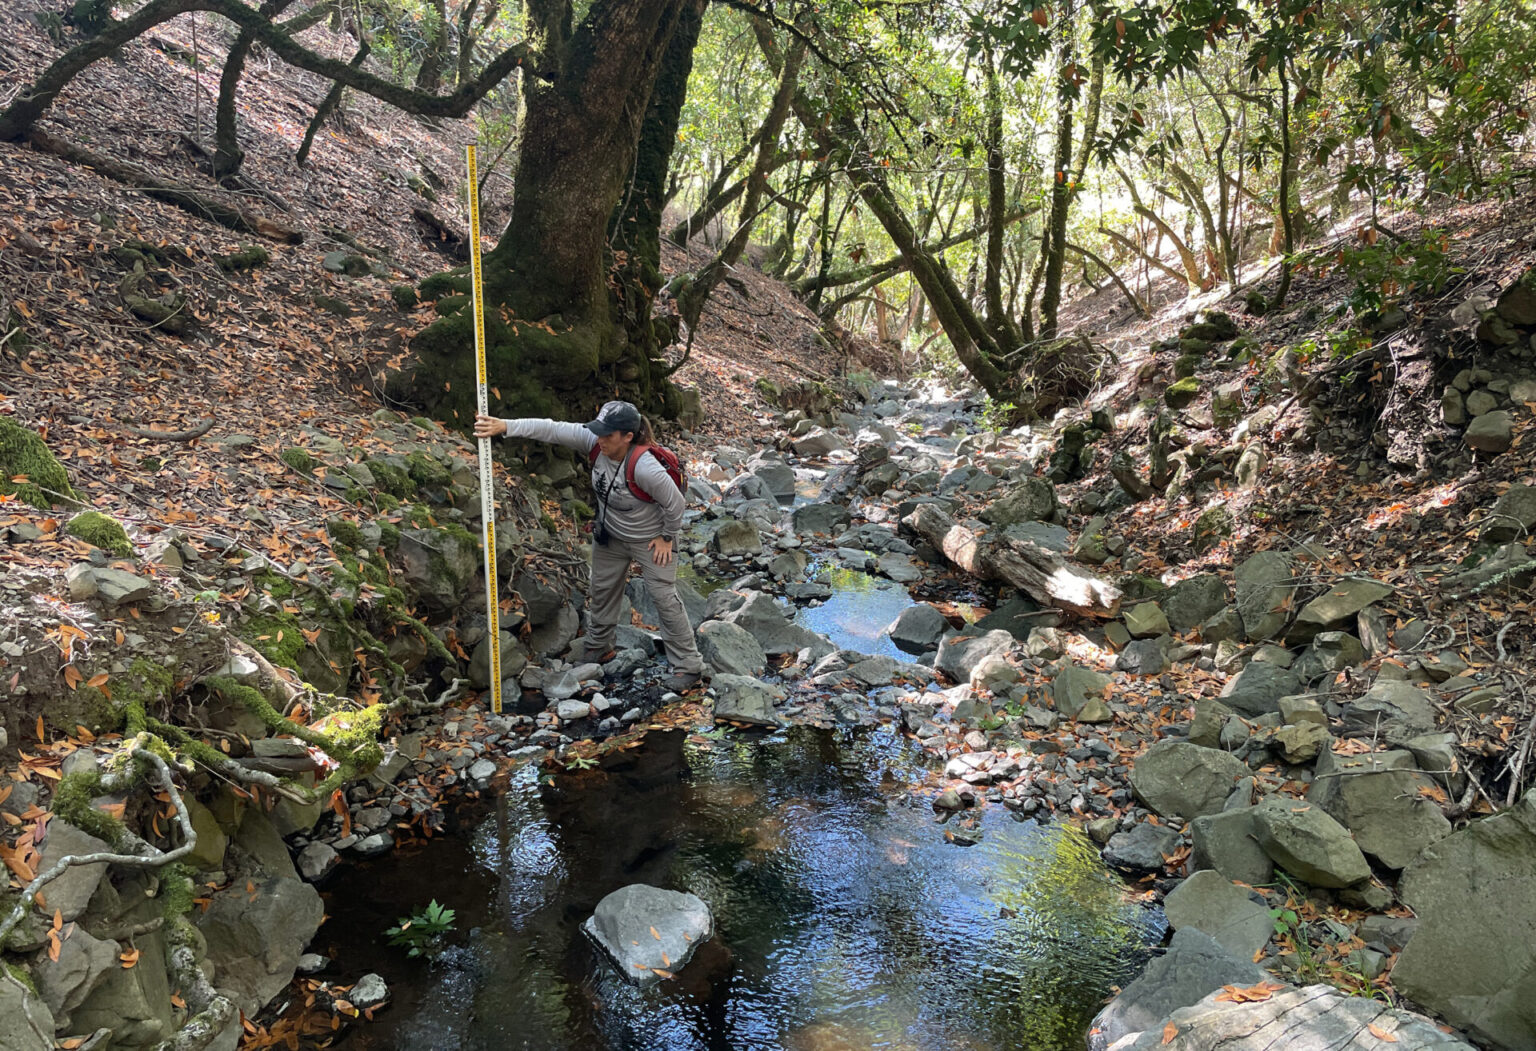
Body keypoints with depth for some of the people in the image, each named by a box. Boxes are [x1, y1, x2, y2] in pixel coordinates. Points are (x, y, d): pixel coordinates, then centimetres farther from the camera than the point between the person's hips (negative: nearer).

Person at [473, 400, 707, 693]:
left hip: (649, 540, -7)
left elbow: (674, 502, -26)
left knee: (664, 598, -1)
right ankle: (598, 644, 47)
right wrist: (504, 426, -34)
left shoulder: (645, 469, -38)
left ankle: (689, 666, 10)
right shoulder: (593, 442, -23)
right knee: (602, 589, 22)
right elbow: (550, 429, -26)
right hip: (610, 534, 7)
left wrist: (667, 537, -13)